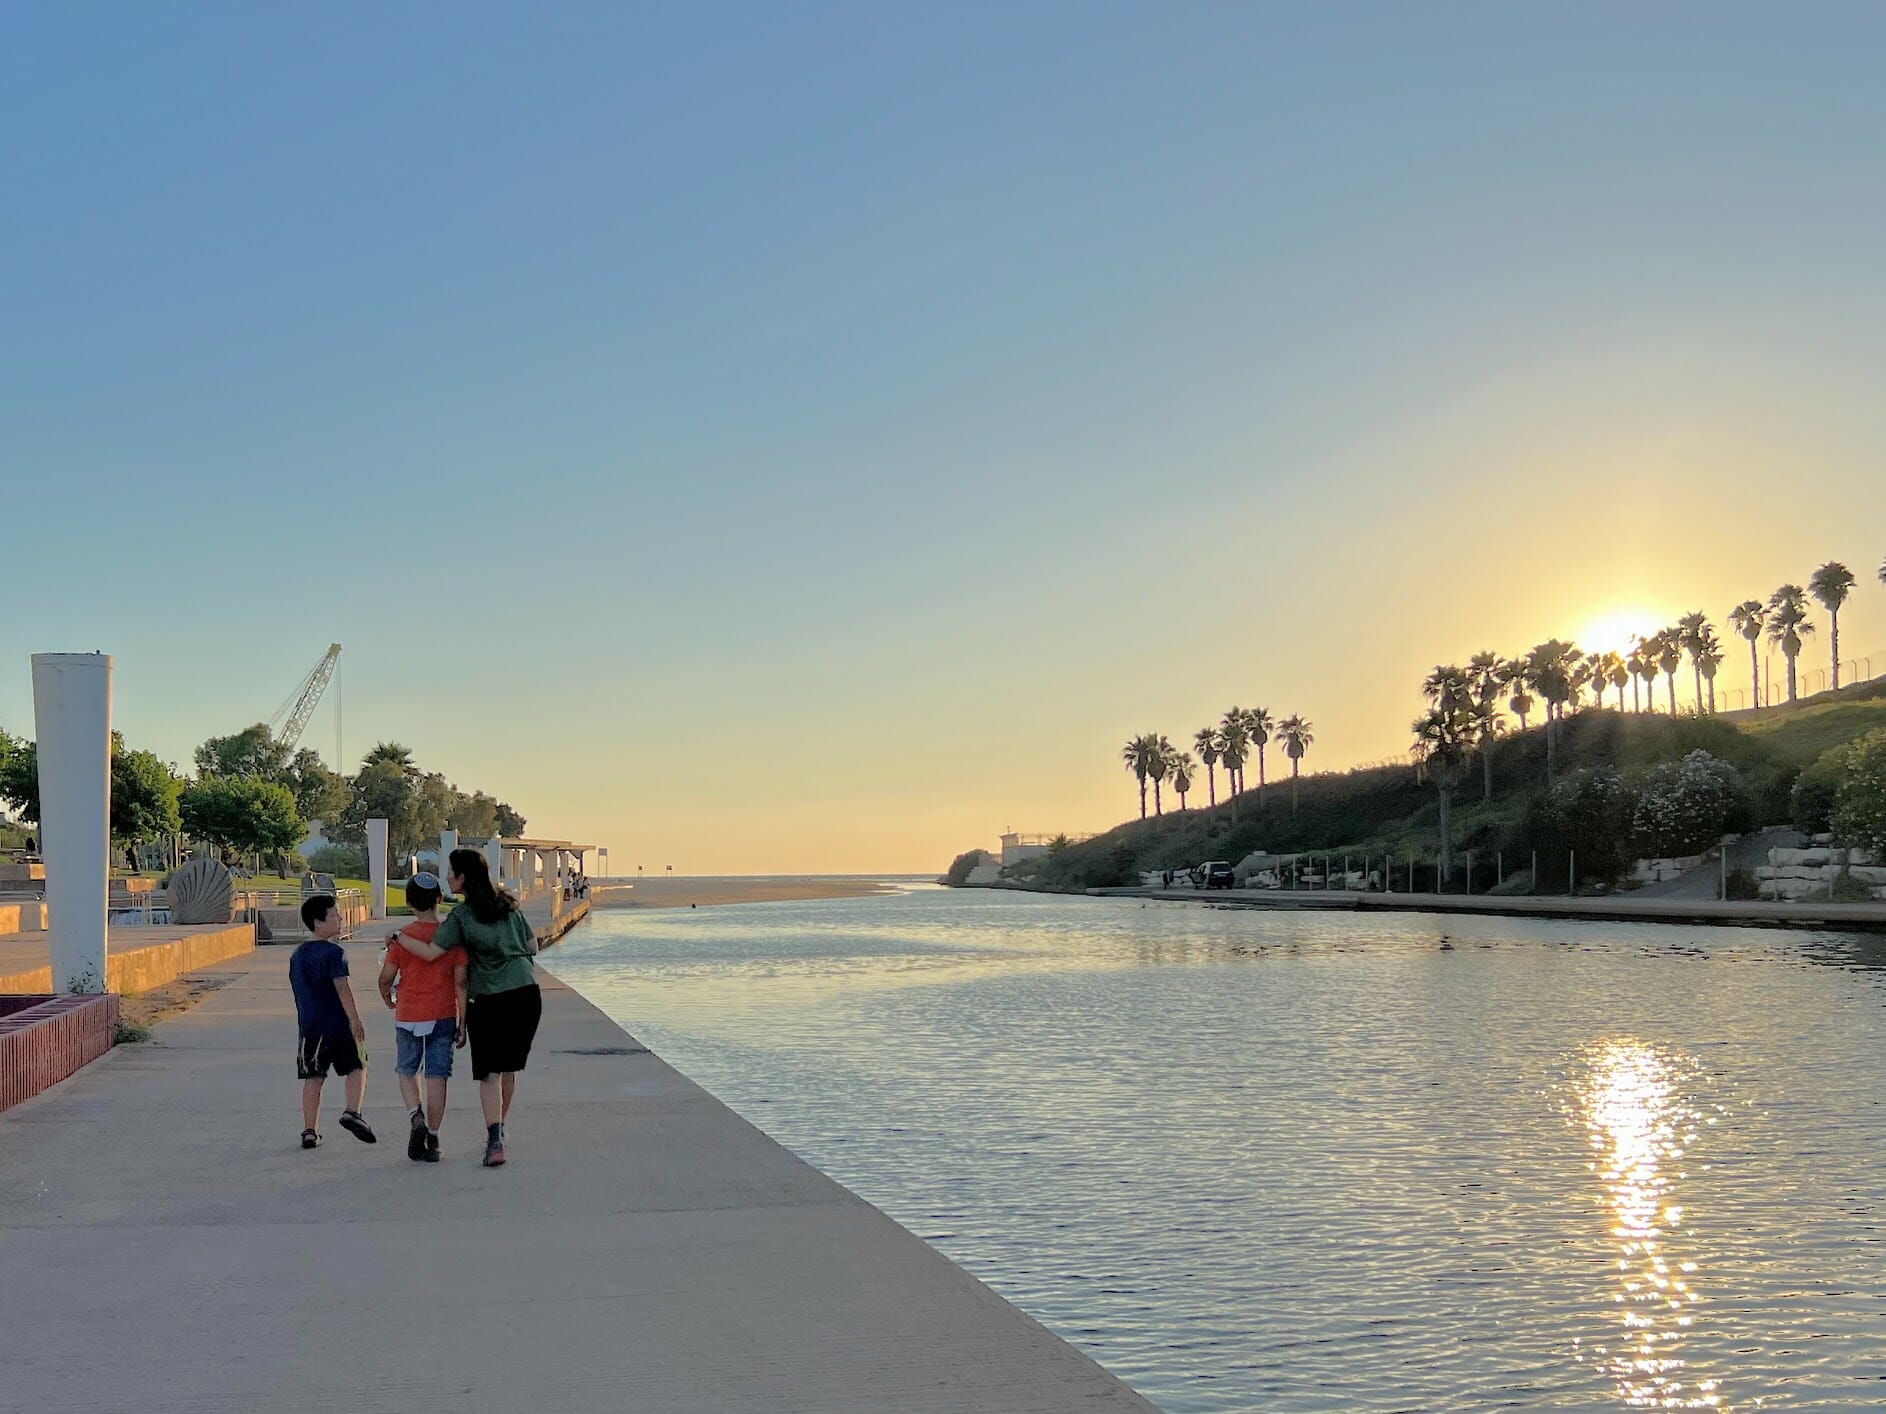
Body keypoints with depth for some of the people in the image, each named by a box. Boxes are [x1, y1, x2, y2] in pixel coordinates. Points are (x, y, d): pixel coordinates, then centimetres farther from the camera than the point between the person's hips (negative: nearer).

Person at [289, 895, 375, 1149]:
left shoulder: (297, 954, 12)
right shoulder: (333, 952, -12)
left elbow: (298, 989, 18)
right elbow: (342, 987, -19)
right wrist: (355, 1019, -19)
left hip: (309, 1025, 6)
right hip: (338, 1023, -6)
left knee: (312, 1078, 9)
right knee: (356, 1067, 7)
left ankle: (309, 1131, 9)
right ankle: (352, 1112, -12)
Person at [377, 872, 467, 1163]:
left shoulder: (402, 937, -8)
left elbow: (386, 977, -4)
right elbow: (460, 982, -5)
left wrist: (387, 999, 19)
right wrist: (462, 1023, 1)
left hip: (409, 1016, -1)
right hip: (444, 1016, 1)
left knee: (406, 1070, 16)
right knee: (437, 1076, 5)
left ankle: (417, 1117, -7)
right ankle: (432, 1138, 5)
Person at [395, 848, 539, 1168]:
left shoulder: (461, 917, -6)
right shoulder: (509, 905, 9)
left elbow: (431, 952, -13)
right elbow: (533, 946, 12)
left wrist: (397, 938, 1)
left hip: (487, 1000, -5)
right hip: (526, 994, 5)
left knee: (489, 1073, -2)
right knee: (508, 1068, 17)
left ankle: (495, 1141, -16)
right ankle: (499, 1129, 29)